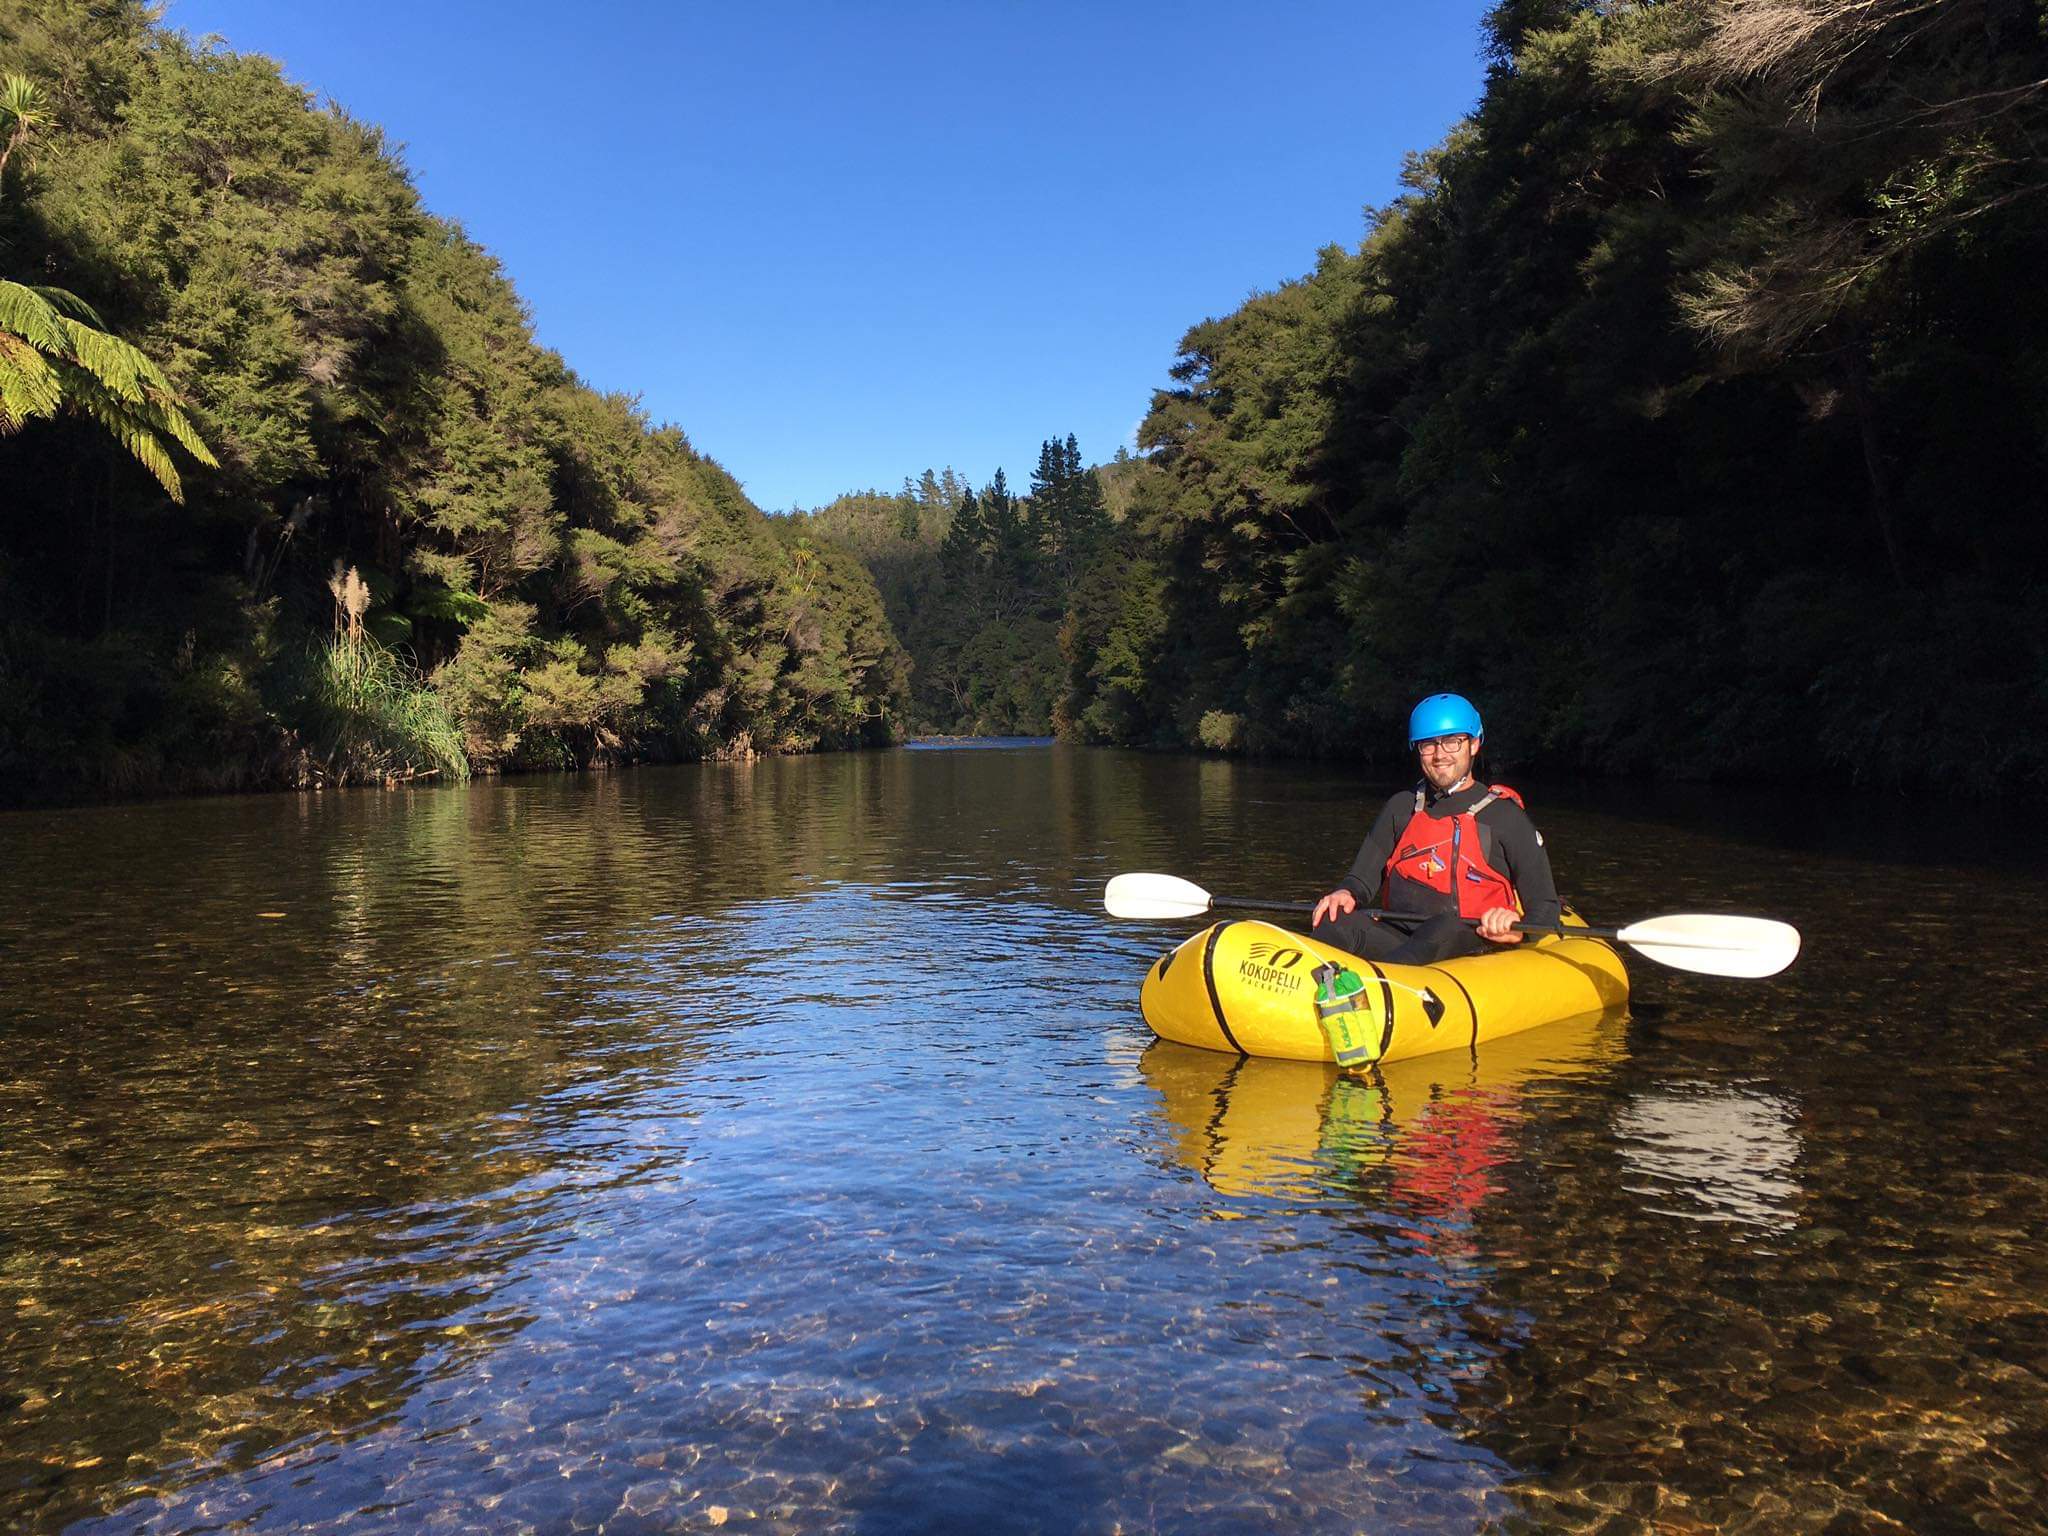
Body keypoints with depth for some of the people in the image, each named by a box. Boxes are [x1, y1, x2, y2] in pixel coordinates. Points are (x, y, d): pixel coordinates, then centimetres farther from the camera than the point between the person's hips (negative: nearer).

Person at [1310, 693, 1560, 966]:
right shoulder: (1402, 807, 19)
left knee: (1446, 927, -38)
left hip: (1472, 946, -3)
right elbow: (1363, 876, 16)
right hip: (1398, 938, 3)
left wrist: (1518, 930, -18)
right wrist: (1346, 893, -9)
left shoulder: (1504, 815, 7)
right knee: (1332, 921, -28)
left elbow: (1545, 908, 5)